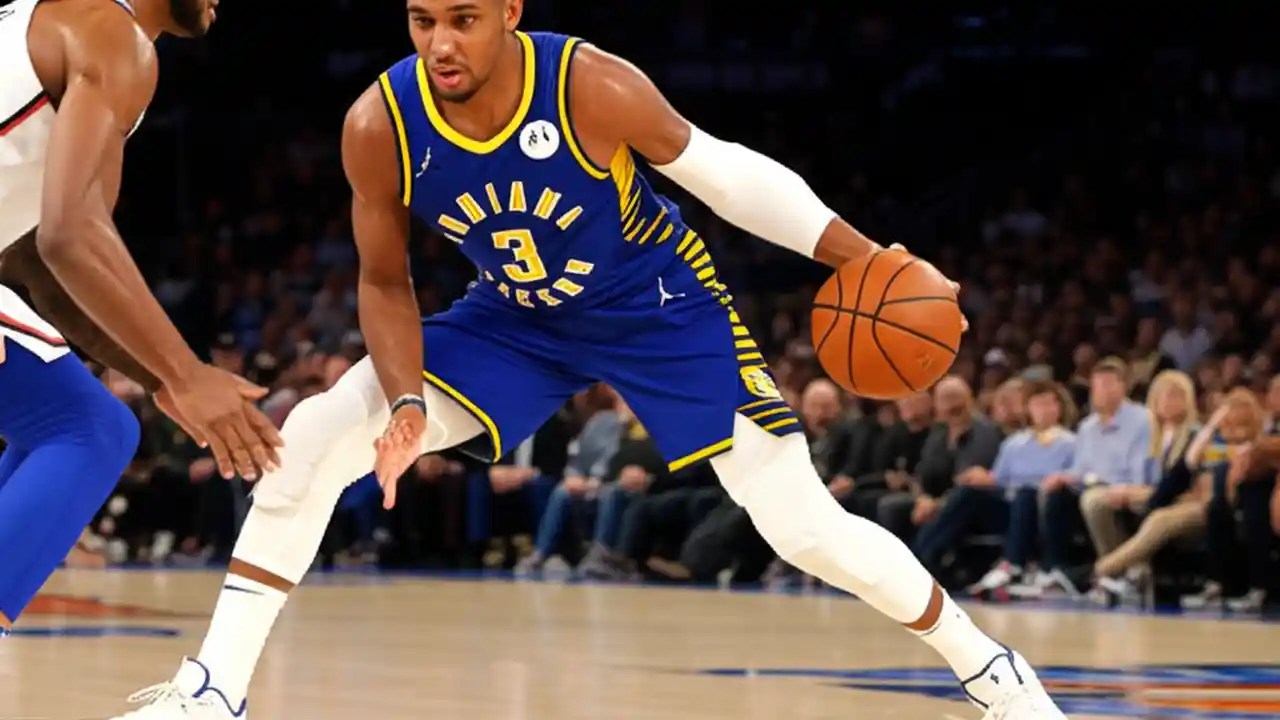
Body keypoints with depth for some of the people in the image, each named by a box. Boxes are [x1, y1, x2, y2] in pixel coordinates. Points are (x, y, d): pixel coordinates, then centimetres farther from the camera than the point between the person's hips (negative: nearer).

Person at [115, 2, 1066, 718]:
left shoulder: (594, 88, -32)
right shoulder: (380, 126, -24)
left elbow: (717, 170, -16)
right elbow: (385, 283, -9)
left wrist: (864, 257, -22)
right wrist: (408, 403, -25)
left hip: (660, 306, -3)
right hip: (516, 320, 3)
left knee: (807, 528, -8)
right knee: (311, 442, -11)